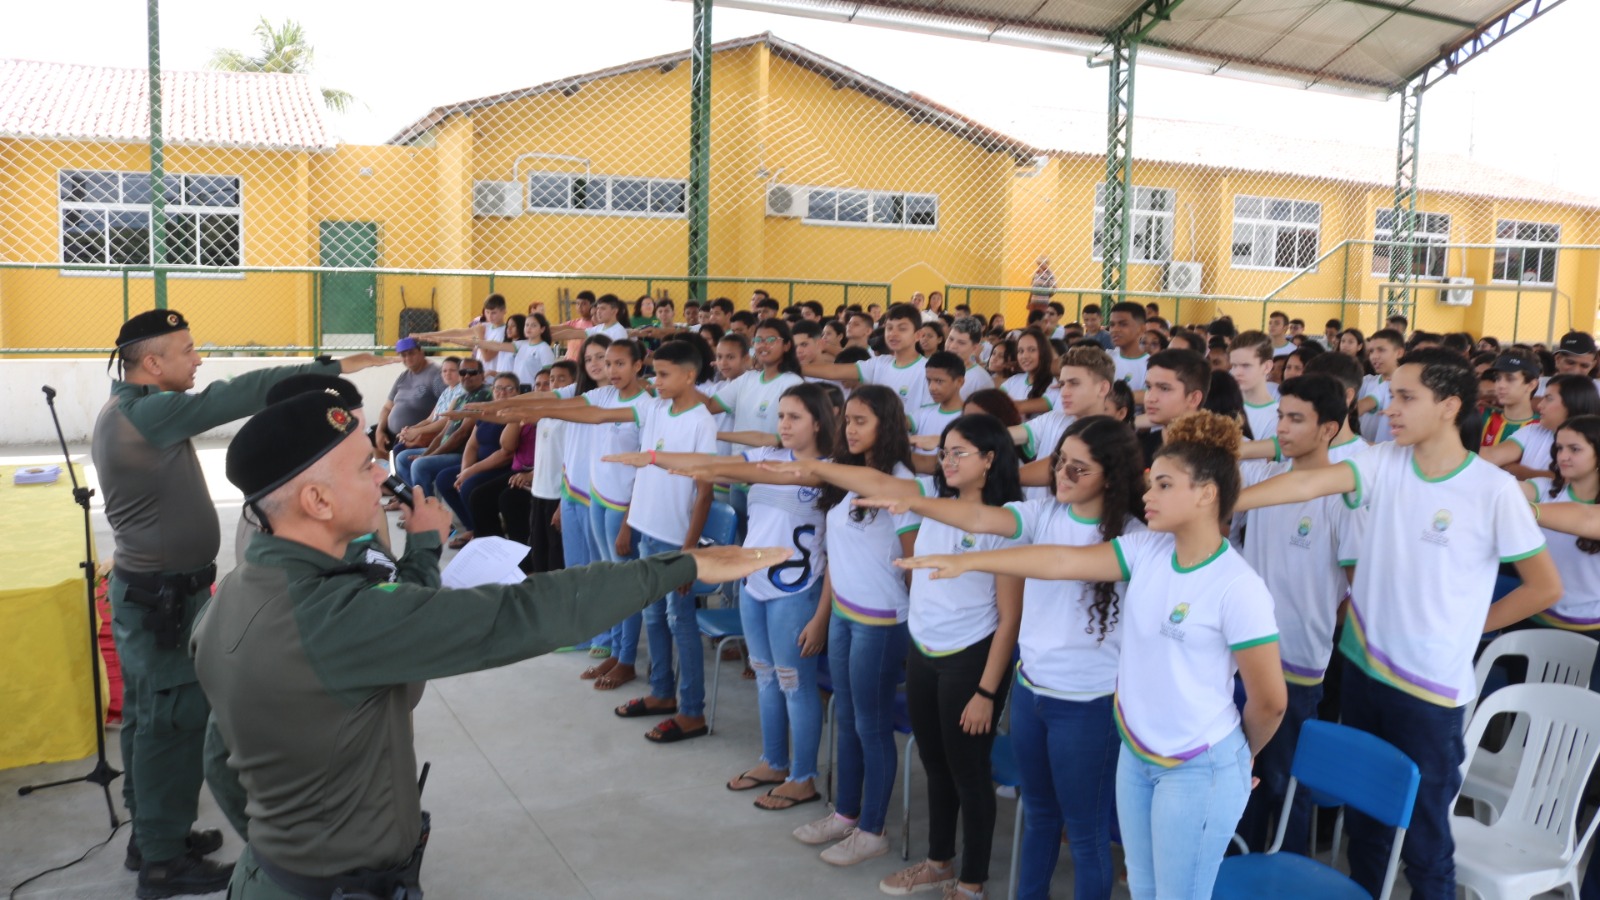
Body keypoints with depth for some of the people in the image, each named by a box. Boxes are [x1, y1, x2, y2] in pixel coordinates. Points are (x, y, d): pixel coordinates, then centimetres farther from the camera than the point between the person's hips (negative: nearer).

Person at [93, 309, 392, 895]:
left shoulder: (122, 411, 9)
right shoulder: (147, 413, -23)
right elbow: (240, 394, -26)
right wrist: (333, 368, -25)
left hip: (148, 589, 10)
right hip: (164, 597, -10)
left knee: (149, 717, 18)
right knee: (174, 721, -1)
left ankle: (152, 835, 31)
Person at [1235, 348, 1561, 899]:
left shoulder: (1493, 489, -14)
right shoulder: (1385, 462, -3)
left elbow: (1545, 587, -5)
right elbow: (1308, 484, -16)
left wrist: (1466, 626, 0)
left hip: (1431, 686, -4)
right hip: (1362, 666, 4)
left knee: (1423, 832, 9)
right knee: (1362, 813, 21)